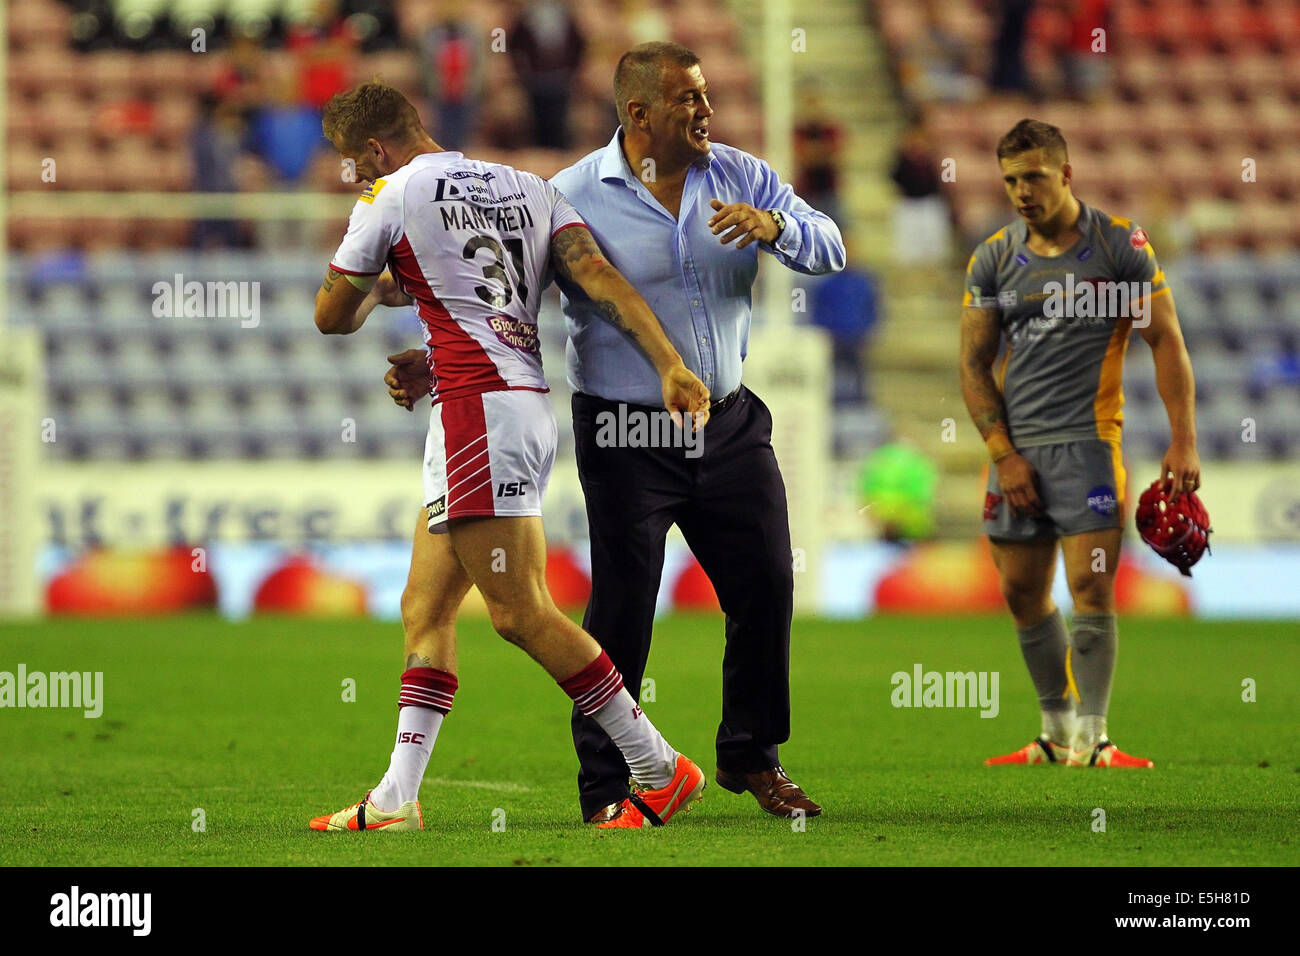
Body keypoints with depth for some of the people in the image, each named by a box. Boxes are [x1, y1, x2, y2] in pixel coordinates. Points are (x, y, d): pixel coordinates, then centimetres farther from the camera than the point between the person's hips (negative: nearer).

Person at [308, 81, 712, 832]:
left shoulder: (391, 197, 0)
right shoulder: (529, 188, 17)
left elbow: (333, 317, 10)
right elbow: (600, 277, 4)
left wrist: (383, 287, 32)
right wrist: (672, 366, -4)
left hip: (478, 402, -9)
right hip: (529, 400, 9)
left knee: (521, 613, -8)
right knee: (425, 608, 10)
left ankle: (662, 770, -6)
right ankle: (396, 801, 6)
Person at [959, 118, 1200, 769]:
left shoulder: (1119, 245, -2)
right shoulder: (993, 259, 7)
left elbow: (1166, 340, -1)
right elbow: (974, 363, 8)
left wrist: (1182, 440, -9)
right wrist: (1004, 454, -2)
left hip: (1087, 442, -4)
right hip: (1016, 450, 4)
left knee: (1091, 588, -11)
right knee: (1022, 594, 6)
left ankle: (1090, 739, -8)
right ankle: (1057, 732, 19)